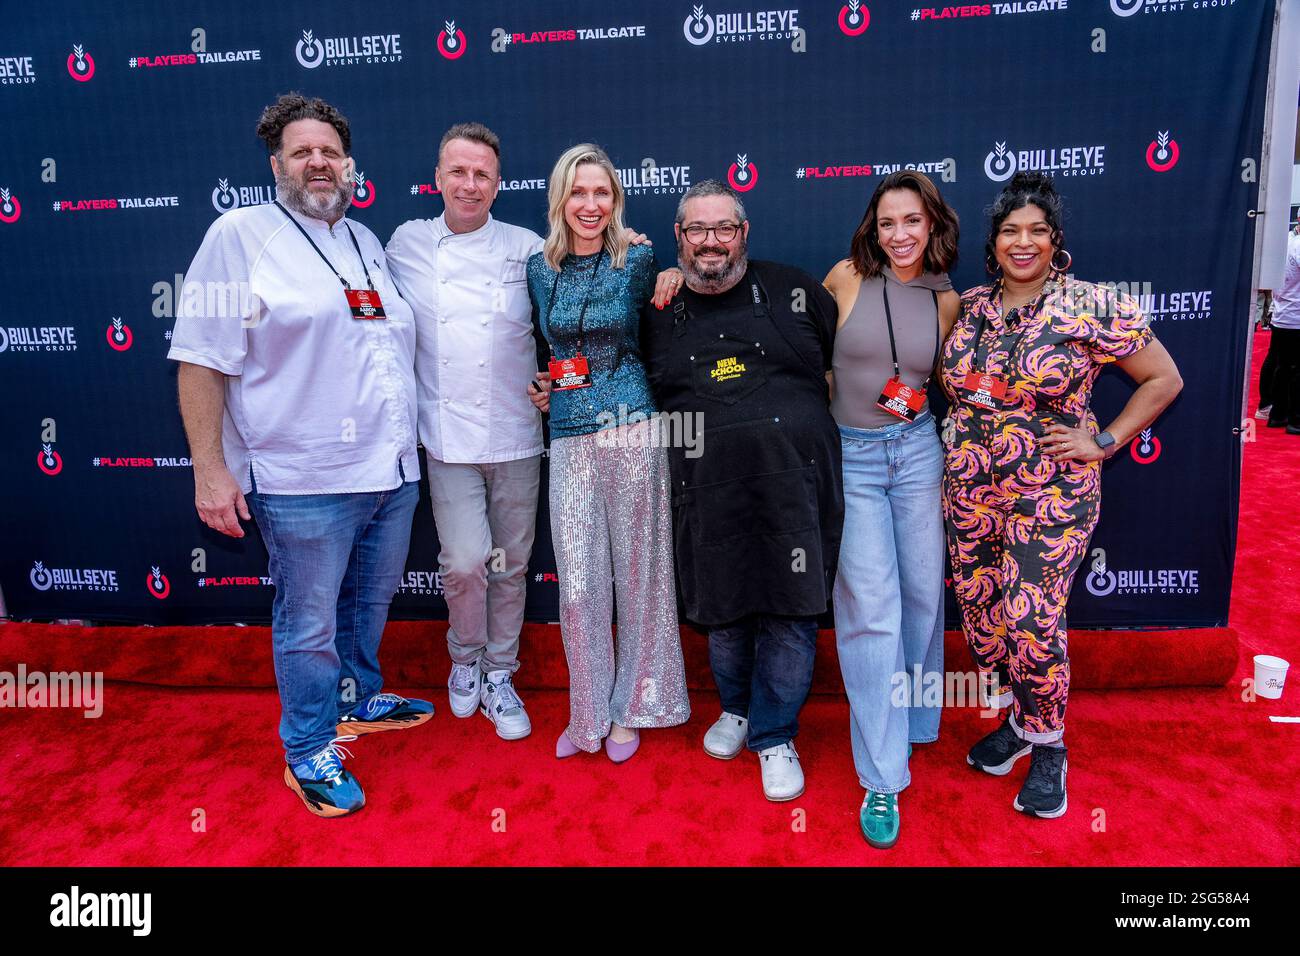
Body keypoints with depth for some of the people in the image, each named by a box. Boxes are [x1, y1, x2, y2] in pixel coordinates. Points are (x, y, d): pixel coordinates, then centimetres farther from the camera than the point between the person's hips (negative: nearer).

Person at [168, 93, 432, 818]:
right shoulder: (242, 235, -5)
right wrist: (210, 468, -13)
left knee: (371, 602, 21)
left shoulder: (368, 242, 14)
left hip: (392, 471, 6)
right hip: (305, 483, -6)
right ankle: (310, 752, 26)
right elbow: (201, 360, -9)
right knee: (309, 621, 7)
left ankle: (360, 699, 43)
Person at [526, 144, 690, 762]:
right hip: (569, 438, 2)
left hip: (633, 430, -2)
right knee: (578, 582, 3)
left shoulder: (638, 263, 1)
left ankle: (629, 709, 25)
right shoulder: (539, 269, 9)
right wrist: (540, 385, 6)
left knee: (637, 571, 7)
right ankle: (588, 712, 24)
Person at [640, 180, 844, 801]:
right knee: (722, 611, 11)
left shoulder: (795, 291, 6)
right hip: (709, 489, 2)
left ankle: (774, 735, 22)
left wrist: (818, 418, 7)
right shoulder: (659, 315, 12)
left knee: (790, 613, 1)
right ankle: (736, 708, 38)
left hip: (793, 481, -1)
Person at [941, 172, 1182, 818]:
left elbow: (1164, 378, -1)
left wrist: (1103, 441, -6)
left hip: (1049, 495, -5)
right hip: (968, 490, 5)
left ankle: (1048, 748, 19)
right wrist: (962, 431, 8)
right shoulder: (969, 305, 6)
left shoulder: (1091, 305, -7)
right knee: (979, 610, 10)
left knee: (1033, 619, -5)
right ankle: (1014, 721, 33)